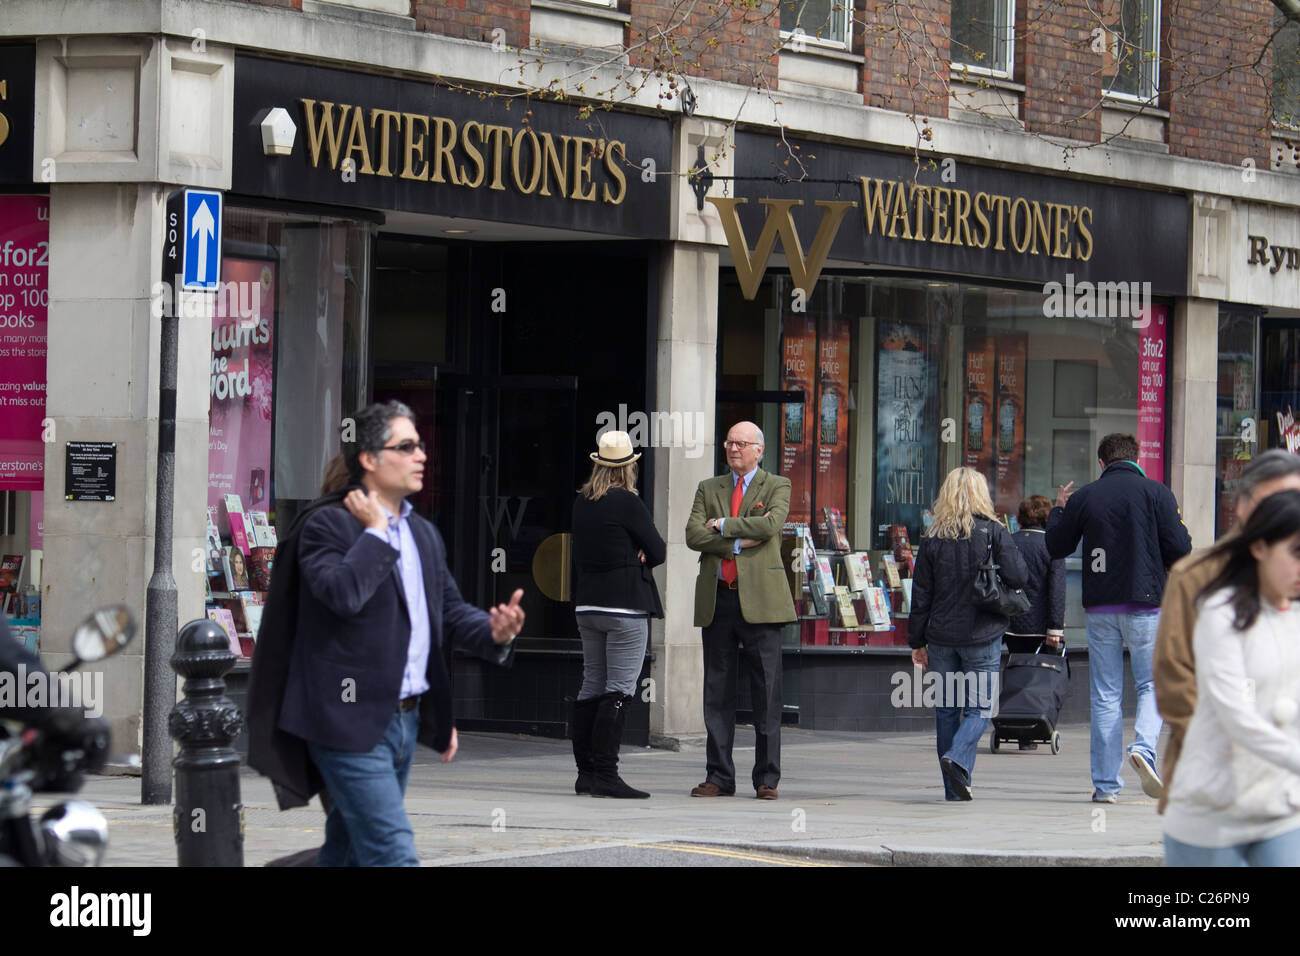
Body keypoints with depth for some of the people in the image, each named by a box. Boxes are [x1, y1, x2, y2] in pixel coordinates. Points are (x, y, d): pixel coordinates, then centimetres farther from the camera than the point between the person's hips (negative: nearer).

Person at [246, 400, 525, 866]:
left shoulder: (424, 534, 15)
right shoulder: (327, 525, -11)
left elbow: (450, 609, 17)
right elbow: (343, 593, -27)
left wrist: (493, 631, -2)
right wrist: (376, 531, -17)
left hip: (405, 720, 8)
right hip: (352, 723, -8)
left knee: (347, 850, 17)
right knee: (392, 852, -14)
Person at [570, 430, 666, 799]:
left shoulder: (581, 503, 9)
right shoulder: (628, 503, -12)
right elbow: (658, 552, -8)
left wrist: (629, 558, 2)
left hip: (587, 603, 7)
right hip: (626, 604, -7)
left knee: (592, 686, 11)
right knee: (619, 690, -6)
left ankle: (585, 771, 12)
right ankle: (605, 774, -10)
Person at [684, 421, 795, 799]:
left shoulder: (777, 486, 8)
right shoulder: (709, 489, 16)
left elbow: (770, 524, -12)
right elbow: (693, 535, 1)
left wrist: (723, 525, -5)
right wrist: (738, 543, -9)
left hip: (760, 599, -3)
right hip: (716, 599, 3)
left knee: (766, 692, -3)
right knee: (717, 691, 4)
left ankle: (767, 779, 1)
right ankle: (719, 777, 9)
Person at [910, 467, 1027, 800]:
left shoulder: (933, 538, 2)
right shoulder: (992, 532, -6)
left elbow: (921, 594, 3)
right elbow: (1016, 577, -11)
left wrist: (917, 641, 9)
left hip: (942, 637, 2)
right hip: (982, 635, -2)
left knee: (946, 710, 9)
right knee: (979, 707, 4)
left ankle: (954, 789, 9)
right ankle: (957, 758, -22)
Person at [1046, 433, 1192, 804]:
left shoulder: (1084, 497, 3)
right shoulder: (1155, 493, -3)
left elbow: (1057, 546, 13)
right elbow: (1179, 549, -7)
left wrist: (1058, 510, 30)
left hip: (1100, 607, 2)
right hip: (1145, 605, -2)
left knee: (1105, 696, 6)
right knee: (1153, 683, 7)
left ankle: (1105, 783, 4)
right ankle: (1144, 748, -20)